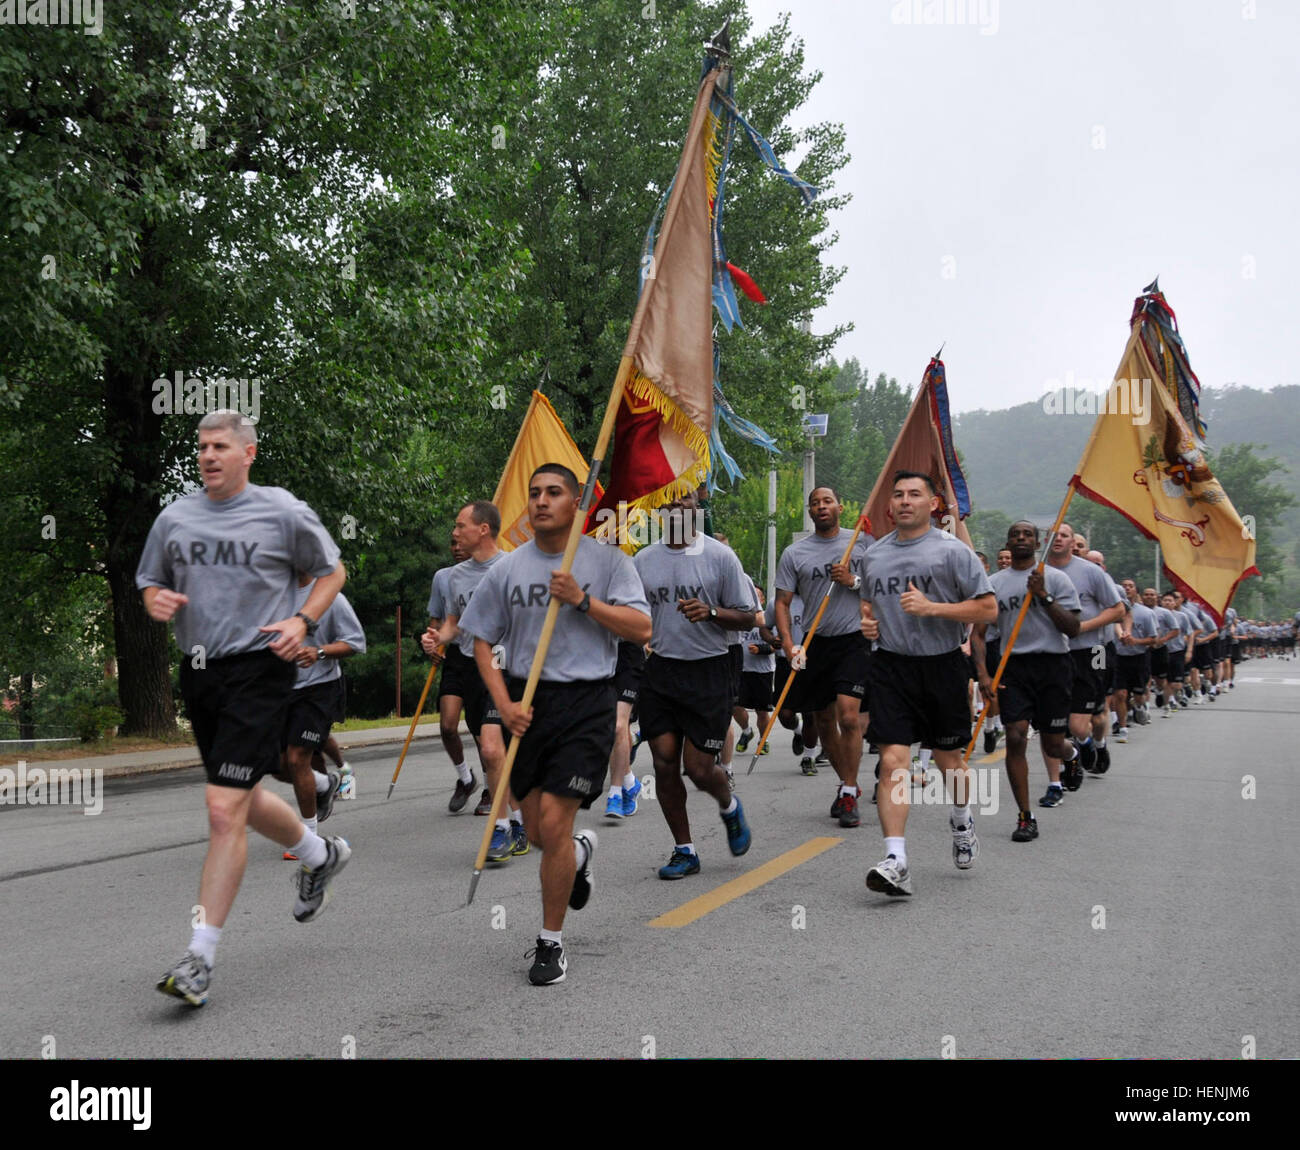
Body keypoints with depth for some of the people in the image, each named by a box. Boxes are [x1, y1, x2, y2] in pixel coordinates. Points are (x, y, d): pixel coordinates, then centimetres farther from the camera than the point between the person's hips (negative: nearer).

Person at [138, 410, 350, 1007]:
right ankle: (321, 854, 48)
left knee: (224, 809, -13)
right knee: (244, 800, 19)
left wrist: (302, 621, -8)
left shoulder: (284, 512, -4)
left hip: (258, 669, -6)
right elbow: (150, 583, 20)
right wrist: (156, 600, -4)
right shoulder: (174, 516, 8)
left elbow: (331, 570, 8)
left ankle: (200, 959, -6)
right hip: (197, 671, 6)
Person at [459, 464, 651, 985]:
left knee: (553, 823, -11)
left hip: (586, 702, -4)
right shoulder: (507, 568, 7)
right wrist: (504, 705, -3)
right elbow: (483, 641, 10)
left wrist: (582, 601, -17)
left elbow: (641, 629, -7)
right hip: (527, 703, 4)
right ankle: (580, 852, 47)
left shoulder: (607, 560, 0)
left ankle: (551, 942, 6)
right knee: (537, 832, 10)